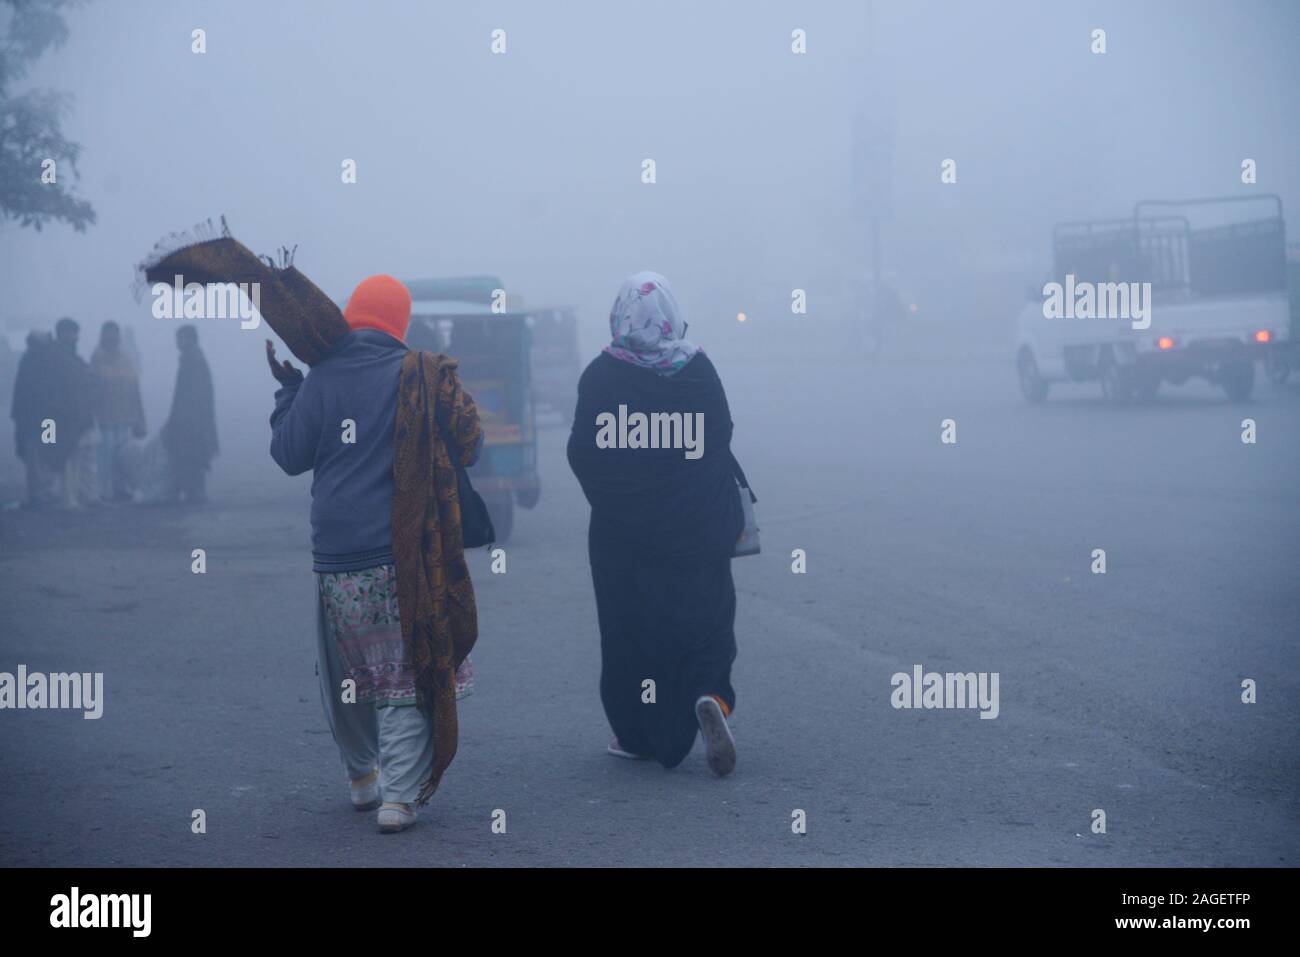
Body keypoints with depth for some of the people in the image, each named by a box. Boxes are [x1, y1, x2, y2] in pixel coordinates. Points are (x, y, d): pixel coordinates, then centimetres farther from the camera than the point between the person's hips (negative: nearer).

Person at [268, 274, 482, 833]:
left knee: (344, 674, 20)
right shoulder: (424, 377, -5)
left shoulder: (319, 380, -1)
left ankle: (363, 779, 32)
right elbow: (467, 447, -2)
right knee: (408, 675, 3)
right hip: (405, 554, -2)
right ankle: (399, 797, -6)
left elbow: (289, 456, 5)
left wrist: (287, 391, 17)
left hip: (335, 557, 2)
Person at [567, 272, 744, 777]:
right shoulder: (698, 368, -5)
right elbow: (722, 439, -2)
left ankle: (636, 734, 15)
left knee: (629, 627, 11)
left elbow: (582, 452, -5)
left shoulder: (600, 375, -9)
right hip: (696, 528, 1)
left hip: (621, 531, -1)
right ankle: (710, 697, -17)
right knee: (704, 620, 9)